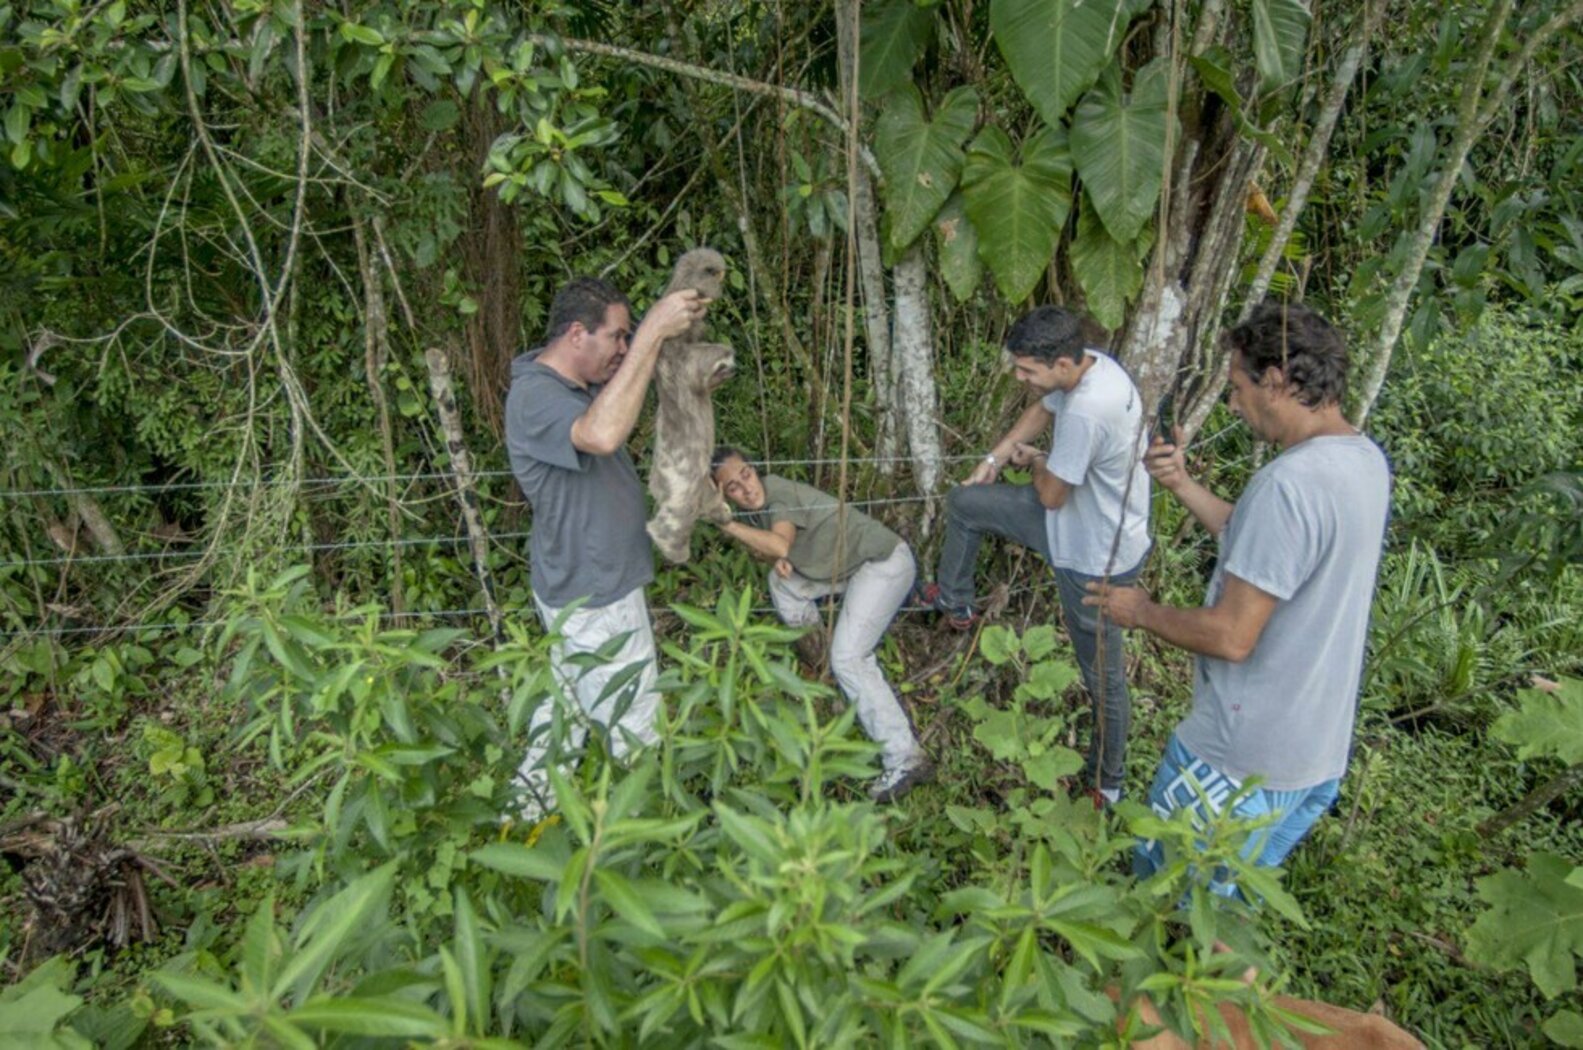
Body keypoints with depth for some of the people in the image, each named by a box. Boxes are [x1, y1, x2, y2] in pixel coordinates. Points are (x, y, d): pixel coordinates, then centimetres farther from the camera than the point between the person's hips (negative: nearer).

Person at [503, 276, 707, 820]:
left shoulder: (582, 376, 4)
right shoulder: (534, 397, -26)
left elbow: (649, 355, 15)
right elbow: (602, 434, -46)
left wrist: (683, 302, -6)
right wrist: (652, 332, -43)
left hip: (582, 587, 11)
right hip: (594, 597, -11)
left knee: (571, 704, 26)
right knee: (636, 731, 4)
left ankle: (529, 811, 42)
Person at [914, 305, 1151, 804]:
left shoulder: (1085, 412, -37)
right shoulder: (1088, 363, -8)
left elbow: (1050, 495, -24)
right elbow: (1043, 408, 13)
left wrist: (1034, 460, -3)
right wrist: (995, 457, 11)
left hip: (1096, 556, -9)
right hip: (1077, 520, 9)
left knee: (1103, 675, 10)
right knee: (964, 502, 12)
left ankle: (1107, 780, 32)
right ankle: (954, 602, 36)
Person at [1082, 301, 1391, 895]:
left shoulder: (1290, 482, -28)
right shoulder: (1366, 460, 3)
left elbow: (1232, 636, -26)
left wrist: (1141, 611, -10)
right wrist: (1183, 485, 4)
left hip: (1241, 761, -9)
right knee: (1239, 901, 27)